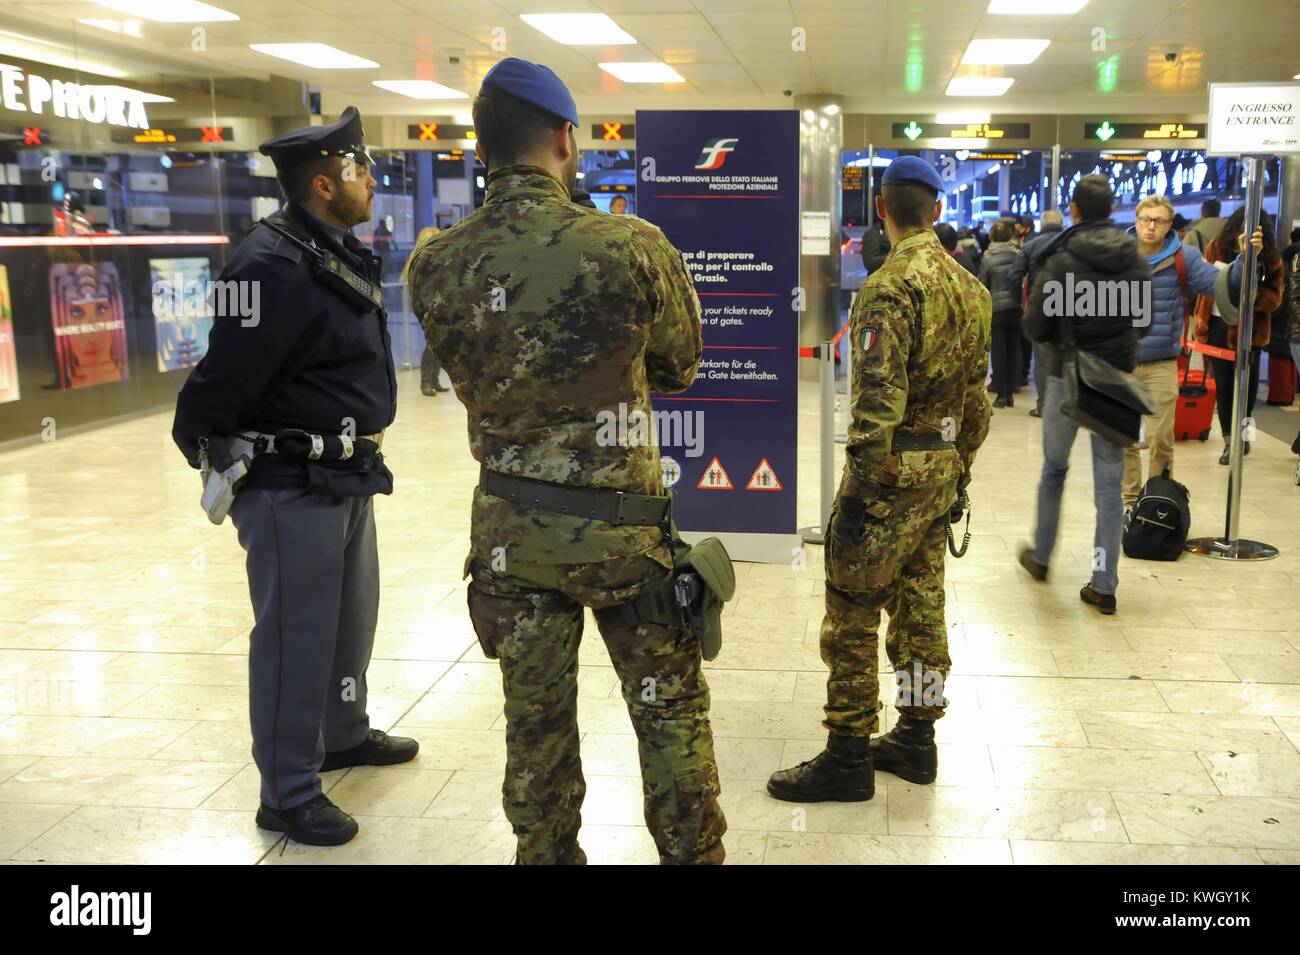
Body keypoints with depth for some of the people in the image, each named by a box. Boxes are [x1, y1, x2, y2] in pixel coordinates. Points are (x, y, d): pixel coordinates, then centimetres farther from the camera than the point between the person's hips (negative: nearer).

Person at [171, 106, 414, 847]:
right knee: (296, 636, 0)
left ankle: (343, 734, 42)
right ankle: (288, 794, 13)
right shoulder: (275, 267, -22)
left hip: (346, 477, 10)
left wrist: (360, 453, 17)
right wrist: (207, 451, -6)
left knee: (352, 616, 22)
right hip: (292, 484, -9)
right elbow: (224, 378, -21)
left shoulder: (341, 255, 9)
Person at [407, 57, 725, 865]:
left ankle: (548, 855, 30)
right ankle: (692, 853, 25)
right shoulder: (631, 247, -15)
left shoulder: (438, 268, -7)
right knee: (670, 709, 13)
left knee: (535, 719, 16)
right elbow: (680, 368, 0)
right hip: (621, 523, -3)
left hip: (509, 526, 3)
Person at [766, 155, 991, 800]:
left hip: (893, 470, -9)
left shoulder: (891, 288, -17)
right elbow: (976, 395, 14)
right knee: (921, 606, 15)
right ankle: (916, 740, 26)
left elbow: (878, 403, -22)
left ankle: (847, 758, 7)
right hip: (943, 469, 9)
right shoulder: (970, 287, 10)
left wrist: (859, 491, -18)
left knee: (852, 613, 0)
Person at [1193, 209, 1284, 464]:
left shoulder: (1270, 256, -5)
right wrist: (1200, 322, 3)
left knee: (1246, 383, 2)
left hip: (1249, 329, -1)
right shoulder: (1216, 248, -1)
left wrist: (1254, 294, -26)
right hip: (1218, 325, 1)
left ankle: (1242, 431, 28)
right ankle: (1230, 442, 15)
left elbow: (1275, 296, -4)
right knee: (1223, 384, 6)